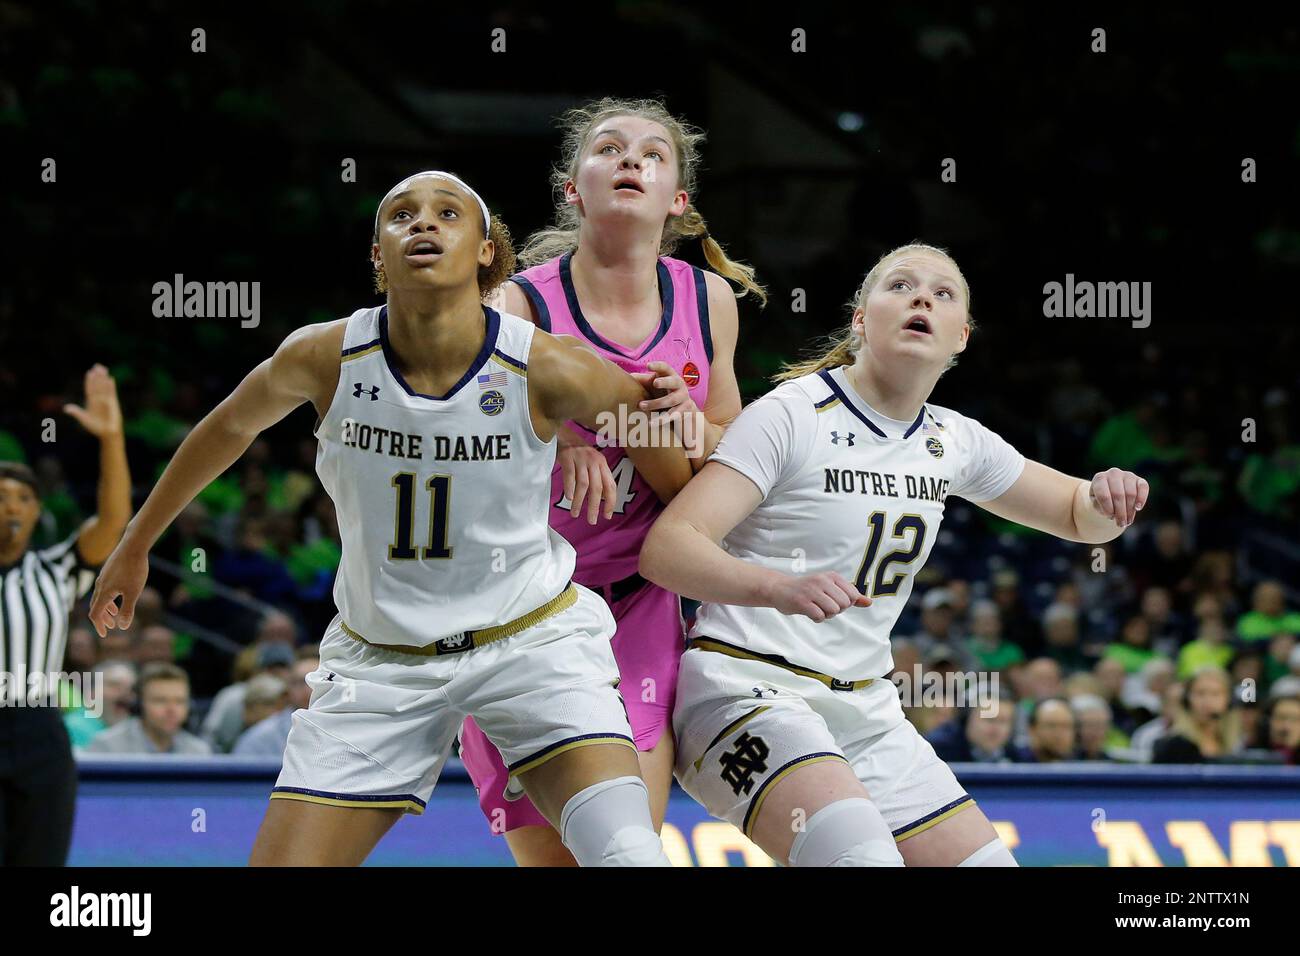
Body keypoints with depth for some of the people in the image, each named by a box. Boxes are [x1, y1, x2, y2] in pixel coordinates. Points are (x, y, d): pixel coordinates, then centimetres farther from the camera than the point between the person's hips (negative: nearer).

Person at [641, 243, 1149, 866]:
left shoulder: (954, 441, 10)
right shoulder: (791, 416, -10)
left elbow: (1078, 515, 23)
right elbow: (664, 549, -20)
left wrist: (1107, 499, -2)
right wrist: (778, 587, -38)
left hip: (866, 714, 7)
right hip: (746, 691, -7)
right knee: (863, 857, -33)